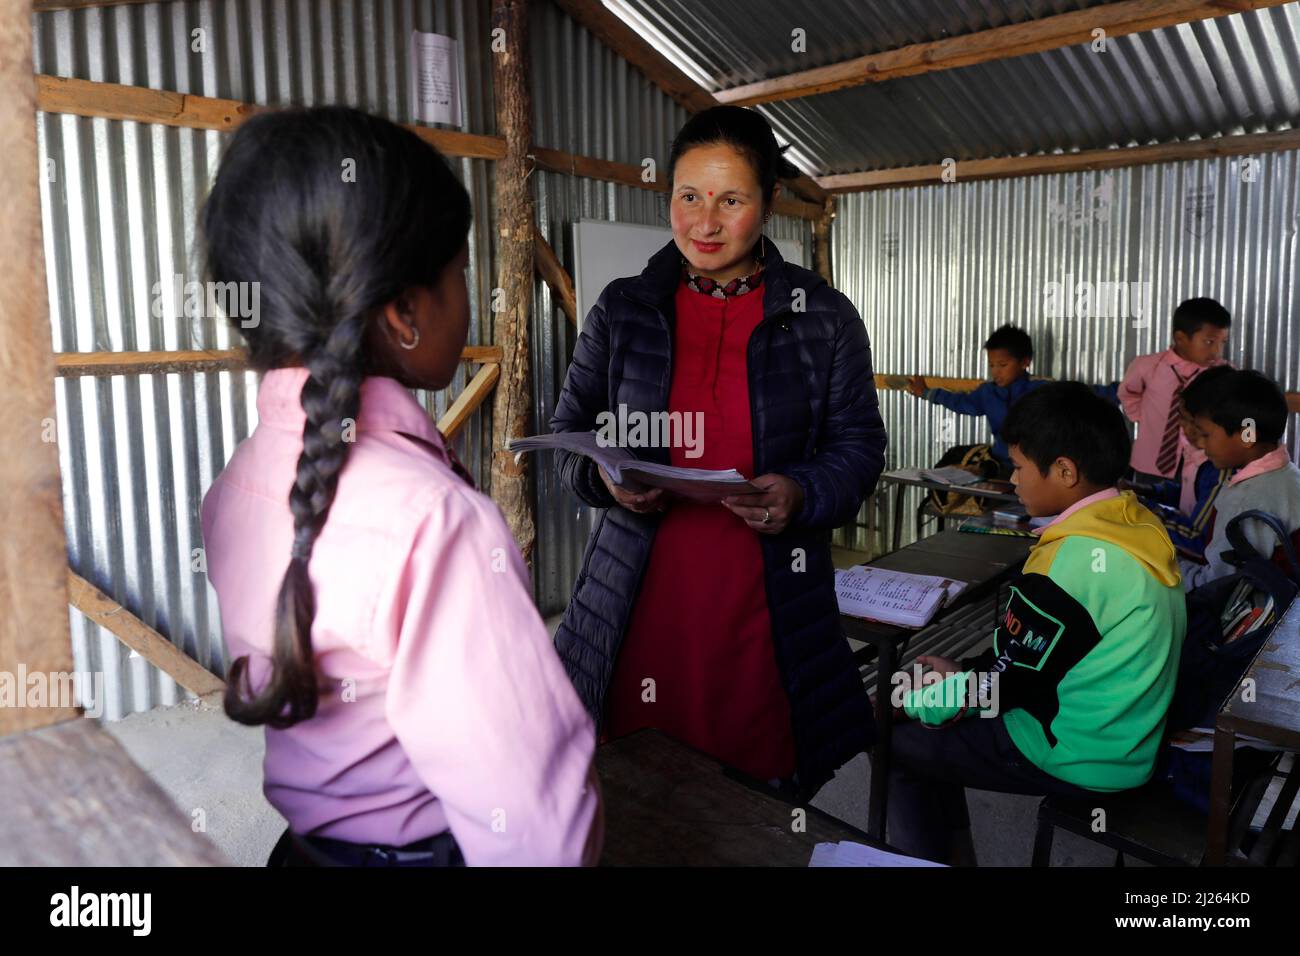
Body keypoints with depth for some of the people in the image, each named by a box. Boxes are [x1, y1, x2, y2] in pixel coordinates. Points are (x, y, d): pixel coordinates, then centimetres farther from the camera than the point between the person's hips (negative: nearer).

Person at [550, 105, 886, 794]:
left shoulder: (824, 318, 4)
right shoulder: (622, 309, 7)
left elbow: (858, 445, 6)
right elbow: (569, 435, 12)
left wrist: (801, 494, -14)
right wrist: (605, 476, -10)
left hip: (766, 602, 0)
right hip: (641, 599, 1)